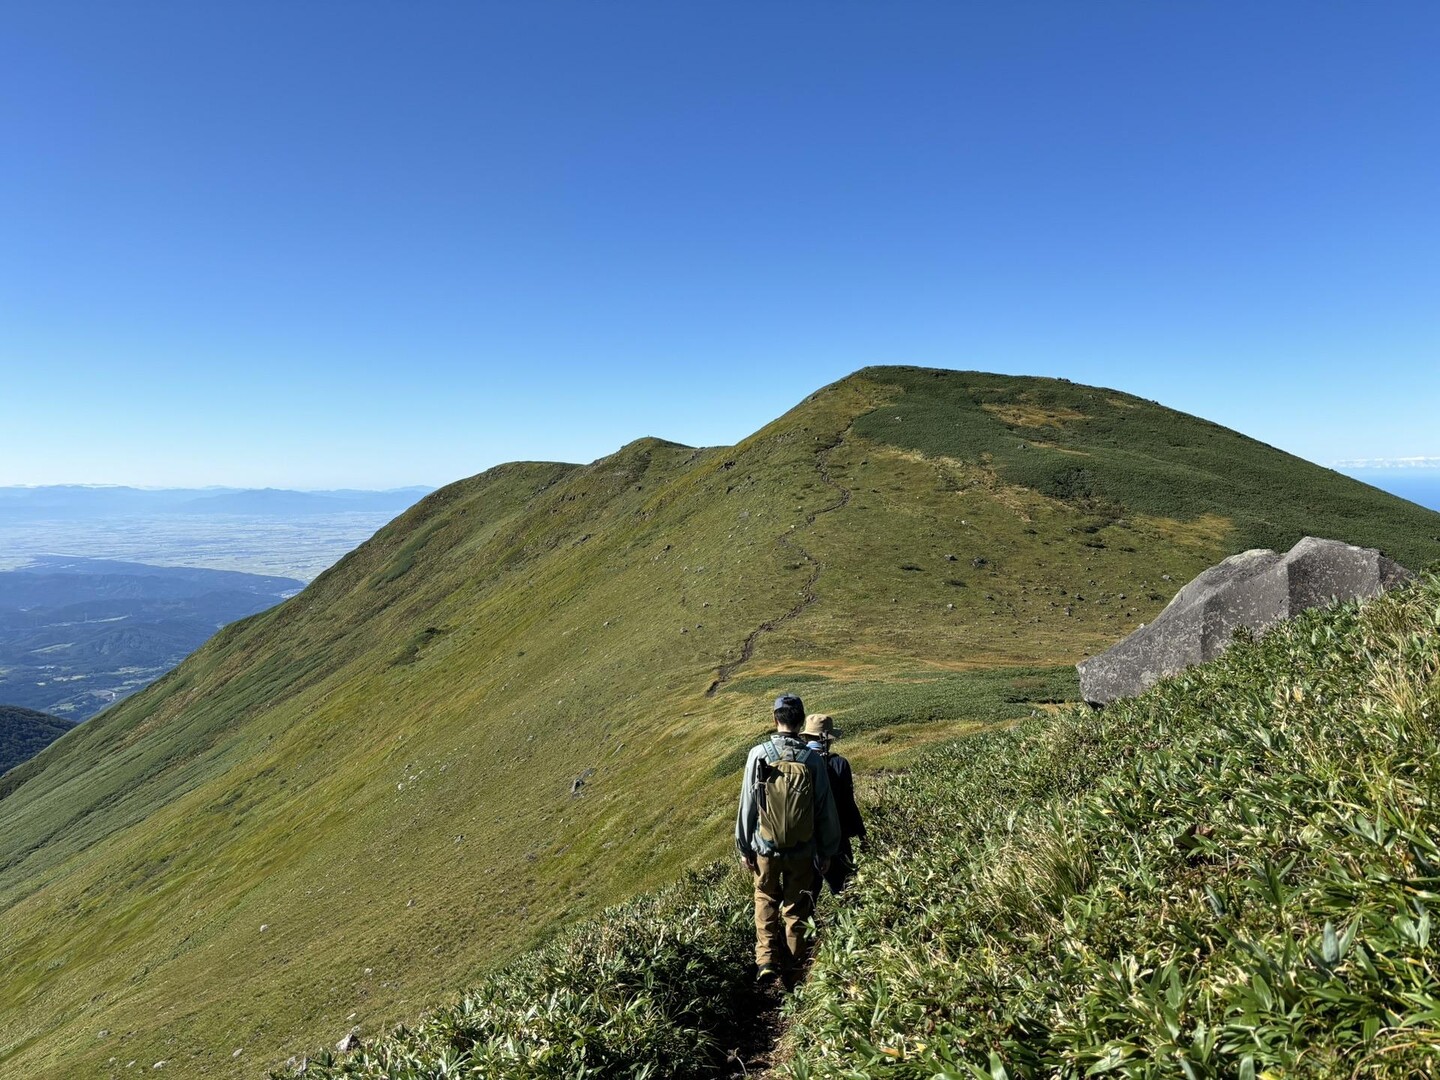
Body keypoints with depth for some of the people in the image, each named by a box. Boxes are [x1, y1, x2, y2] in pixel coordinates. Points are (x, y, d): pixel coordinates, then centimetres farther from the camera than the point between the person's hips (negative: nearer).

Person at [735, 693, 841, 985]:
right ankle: (793, 971, 22)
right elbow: (826, 811, -3)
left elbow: (747, 805, -7)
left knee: (766, 900, 21)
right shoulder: (813, 759, -10)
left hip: (766, 848, 0)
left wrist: (744, 847, 4)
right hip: (803, 851, 1)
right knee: (796, 909, 16)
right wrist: (827, 851, 9)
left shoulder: (759, 754, -13)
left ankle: (767, 959, 10)